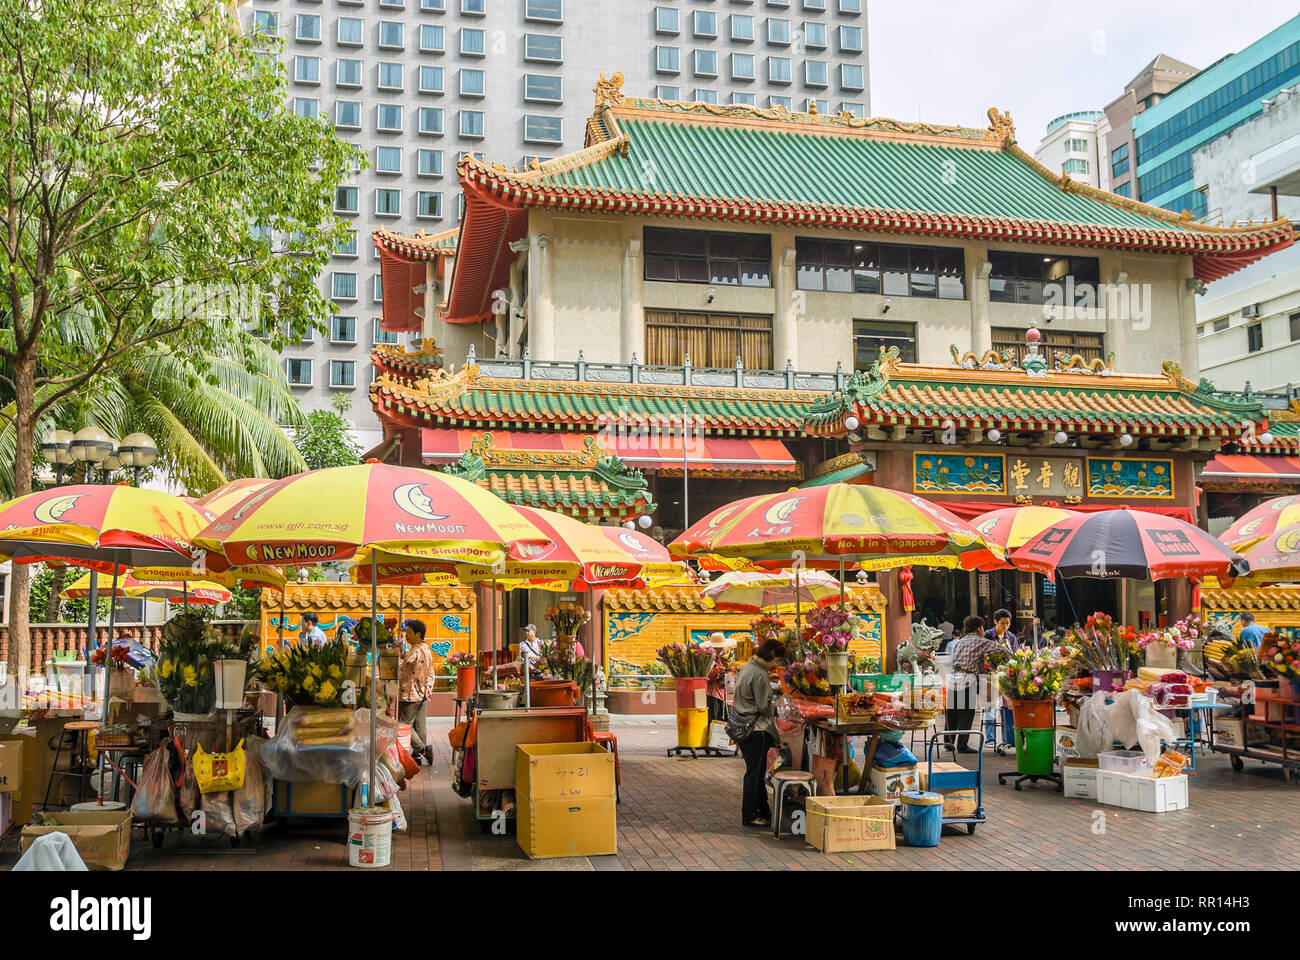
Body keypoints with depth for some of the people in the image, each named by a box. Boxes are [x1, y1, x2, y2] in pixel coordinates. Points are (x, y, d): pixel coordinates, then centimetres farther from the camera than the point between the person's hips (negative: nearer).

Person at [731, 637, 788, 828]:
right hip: (756, 730, -10)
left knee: (756, 772, 15)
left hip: (743, 727, 10)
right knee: (755, 773, 0)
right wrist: (776, 705, -1)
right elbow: (764, 706, -19)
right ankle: (749, 816, 7)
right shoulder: (759, 675, -19)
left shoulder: (746, 667, 11)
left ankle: (763, 812, 23)